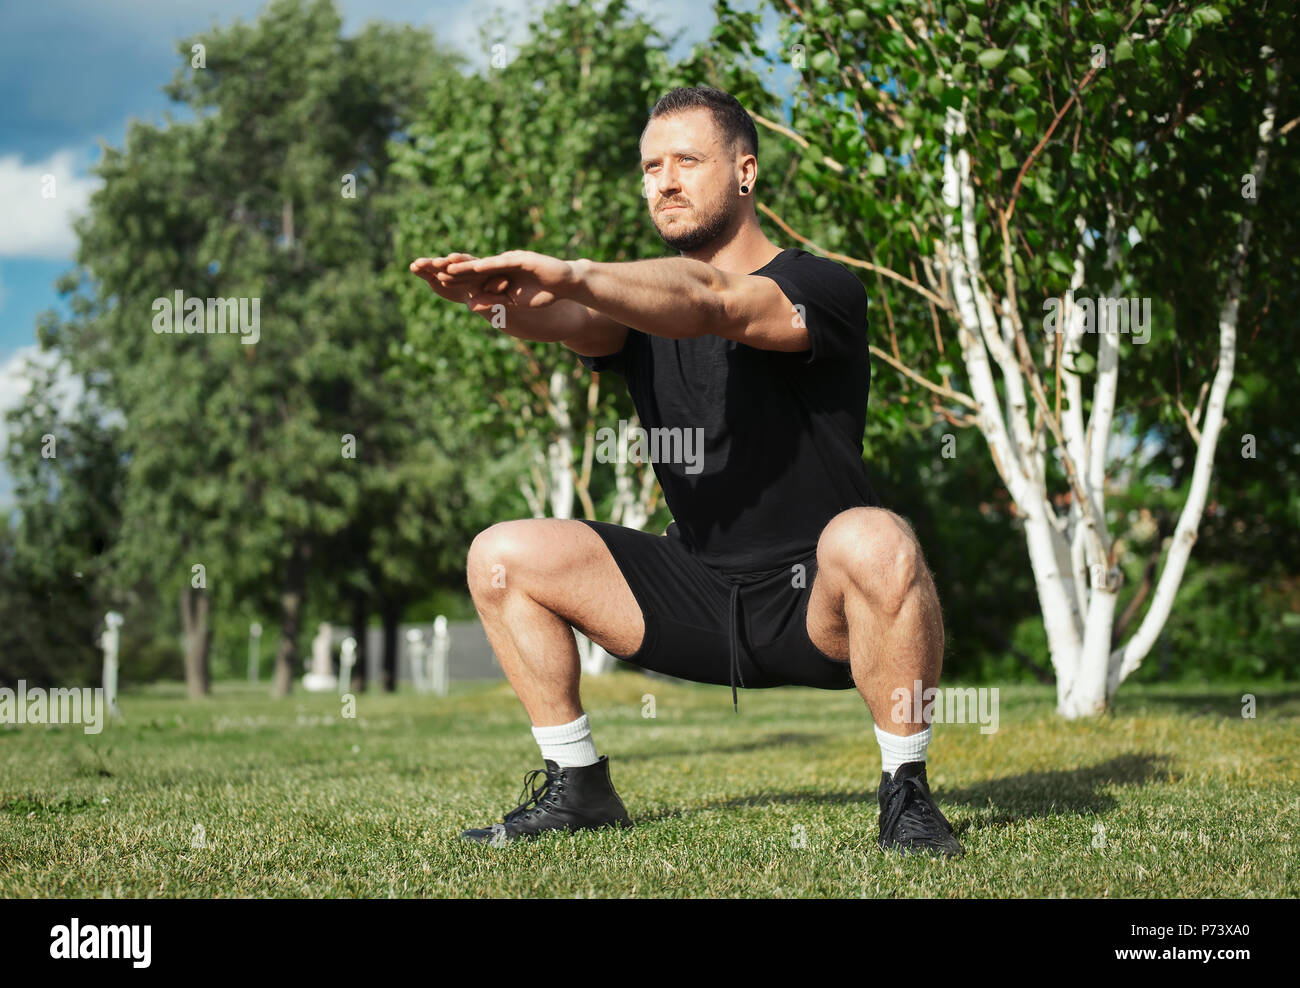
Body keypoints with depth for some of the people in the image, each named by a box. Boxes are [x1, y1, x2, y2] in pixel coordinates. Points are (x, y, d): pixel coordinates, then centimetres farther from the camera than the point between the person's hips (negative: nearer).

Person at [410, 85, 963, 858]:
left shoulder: (822, 290, -11)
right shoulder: (644, 302, 6)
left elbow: (710, 302, -34)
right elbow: (567, 321, -18)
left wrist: (573, 275, -49)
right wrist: (503, 297, -43)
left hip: (816, 600, -6)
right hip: (698, 589, 6)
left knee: (874, 543, -39)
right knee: (503, 557, -3)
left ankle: (907, 793, -20)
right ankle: (579, 787, 9)